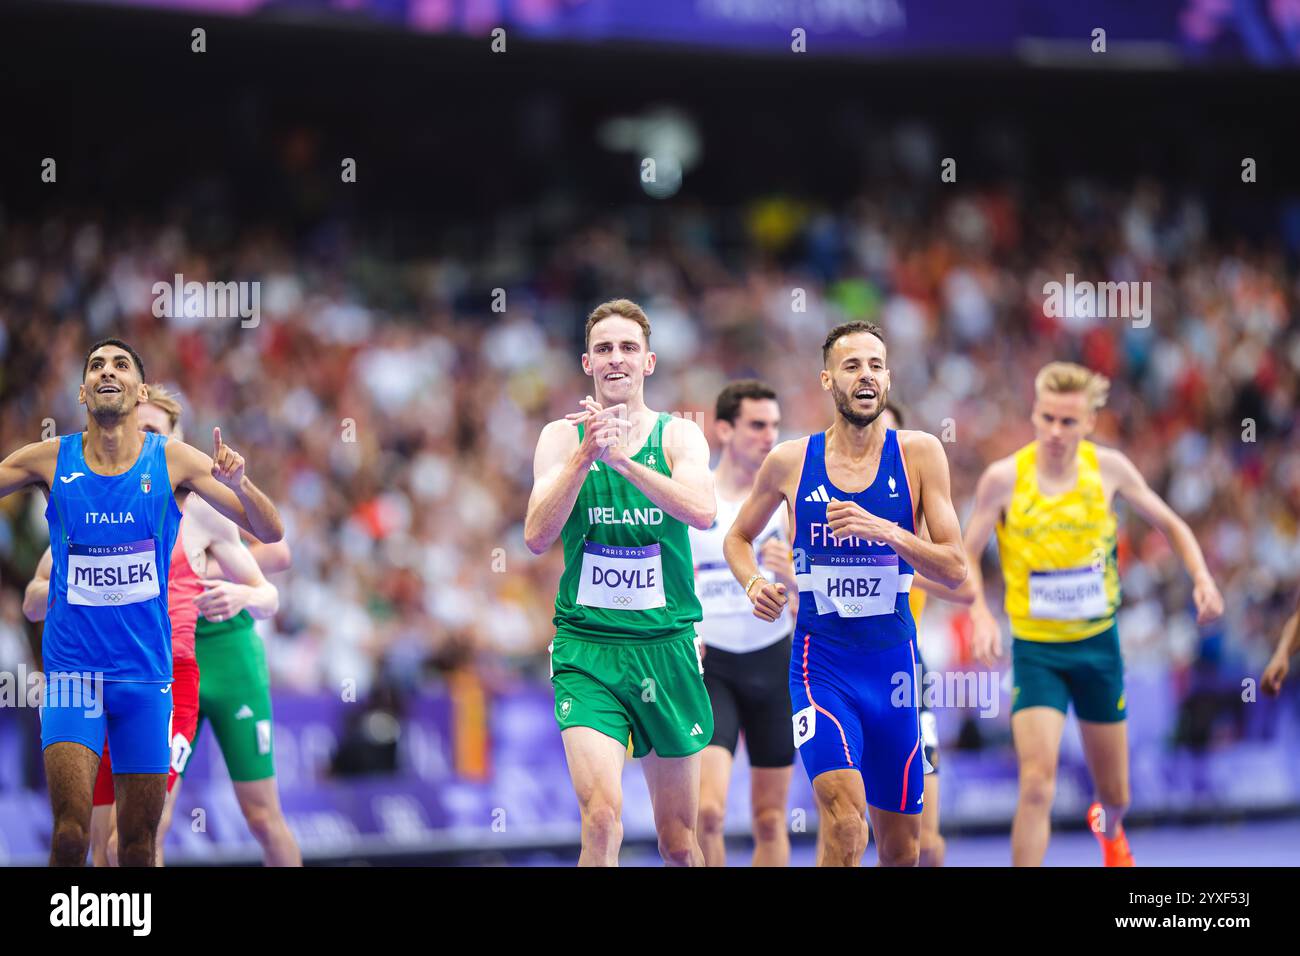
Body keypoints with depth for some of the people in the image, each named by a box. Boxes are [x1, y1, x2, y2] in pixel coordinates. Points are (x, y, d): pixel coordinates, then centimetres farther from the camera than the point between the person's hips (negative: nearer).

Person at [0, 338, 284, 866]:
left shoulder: (174, 461, -1)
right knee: (70, 833, -16)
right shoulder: (50, 460, -1)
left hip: (144, 671, 1)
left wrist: (238, 483, -21)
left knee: (139, 843, 4)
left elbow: (270, 532, -2)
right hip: (73, 668, -1)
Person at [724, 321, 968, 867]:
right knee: (845, 825, -25)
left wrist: (886, 531, -23)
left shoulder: (919, 454, -2)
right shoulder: (790, 462, -1)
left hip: (893, 661, 2)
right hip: (821, 663, -2)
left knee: (901, 851, 13)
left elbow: (954, 569, -7)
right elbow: (737, 539, 17)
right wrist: (755, 585, -4)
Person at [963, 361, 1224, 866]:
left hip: (1098, 644, 3)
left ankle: (1108, 829, 52)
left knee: (1115, 795, 15)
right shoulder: (1004, 478, -14)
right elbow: (967, 555, -3)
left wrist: (1202, 577, -10)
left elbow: (1170, 525, 7)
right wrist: (980, 614, -21)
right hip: (1036, 649, -3)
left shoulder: (1108, 468, -7)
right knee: (1037, 785, -21)